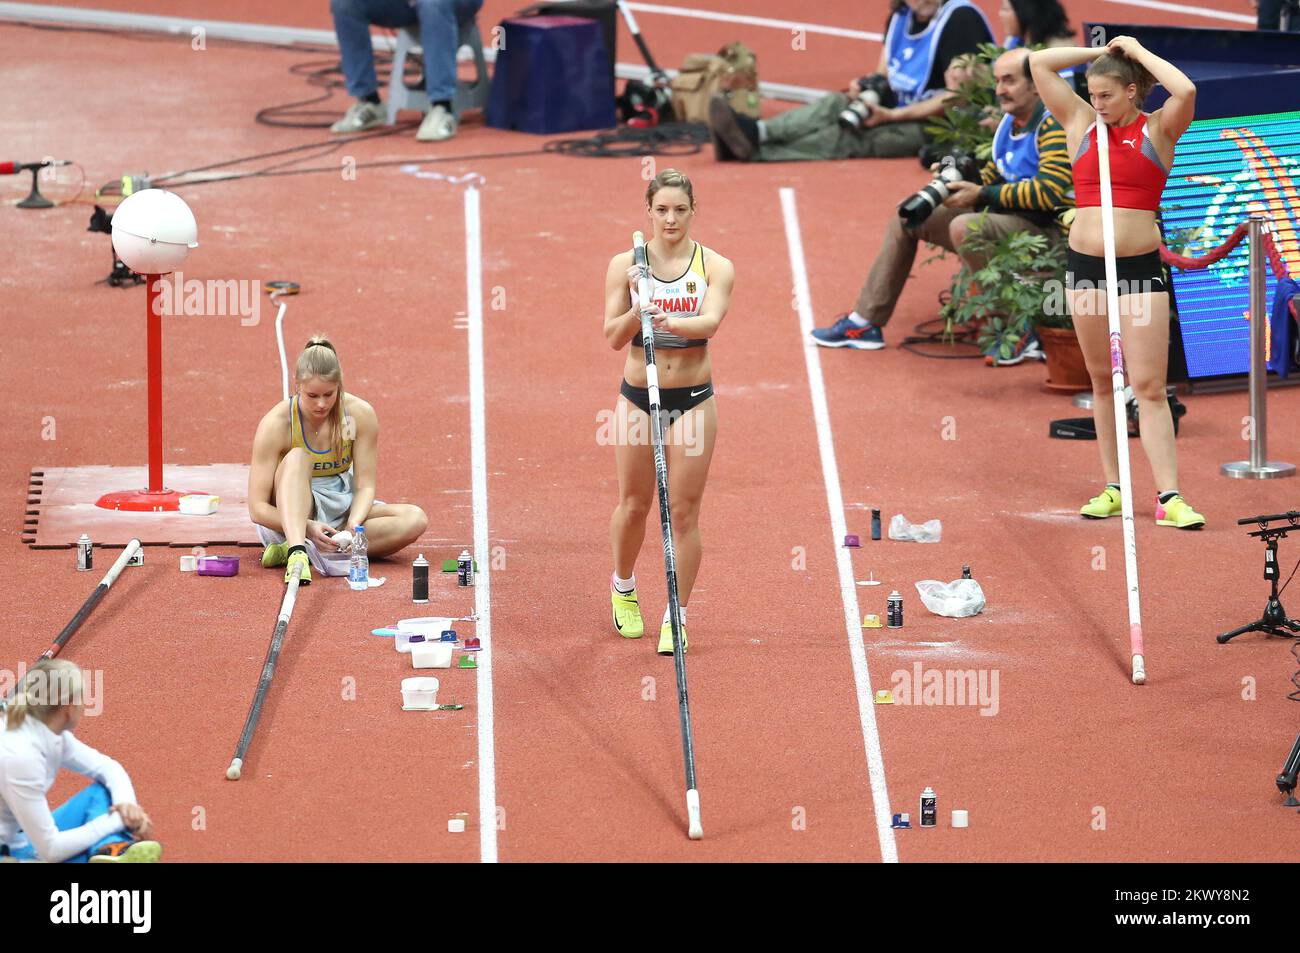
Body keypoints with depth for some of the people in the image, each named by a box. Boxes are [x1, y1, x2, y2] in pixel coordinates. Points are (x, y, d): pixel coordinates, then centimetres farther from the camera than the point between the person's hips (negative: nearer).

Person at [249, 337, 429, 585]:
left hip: (340, 508, 3)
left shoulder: (360, 414, -11)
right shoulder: (276, 424, -19)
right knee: (297, 458, -33)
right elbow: (257, 508, -19)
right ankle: (298, 552, -52)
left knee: (415, 519, -22)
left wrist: (353, 525, -29)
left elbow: (365, 486, -7)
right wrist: (309, 528, -33)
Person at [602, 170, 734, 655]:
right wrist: (637, 311, -28)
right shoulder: (625, 264, -2)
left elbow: (711, 321, -22)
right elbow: (613, 337, -7)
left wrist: (672, 322, -42)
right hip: (638, 396, 1)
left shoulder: (715, 266, -4)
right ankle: (623, 587, 39)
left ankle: (676, 619, 9)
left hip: (693, 398, -1)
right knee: (634, 505, 11)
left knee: (684, 511, -1)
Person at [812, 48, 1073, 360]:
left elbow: (1048, 191, -27)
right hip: (1006, 217, 10)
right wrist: (958, 179, -2)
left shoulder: (1053, 124, -17)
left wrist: (981, 195, -24)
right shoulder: (1010, 120, 12)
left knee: (964, 227, -37)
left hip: (1046, 227, -10)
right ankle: (866, 322, 16)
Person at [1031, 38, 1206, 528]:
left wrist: (1137, 51, -7)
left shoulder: (1158, 129, 1)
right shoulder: (1080, 122, 8)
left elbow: (1185, 91, -19)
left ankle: (1169, 496, -11)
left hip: (1140, 266, -3)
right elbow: (1039, 63, 6)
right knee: (1102, 381, 8)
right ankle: (1113, 488, 14)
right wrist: (1102, 51, 7)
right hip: (1085, 264, 3)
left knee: (1149, 385, -7)